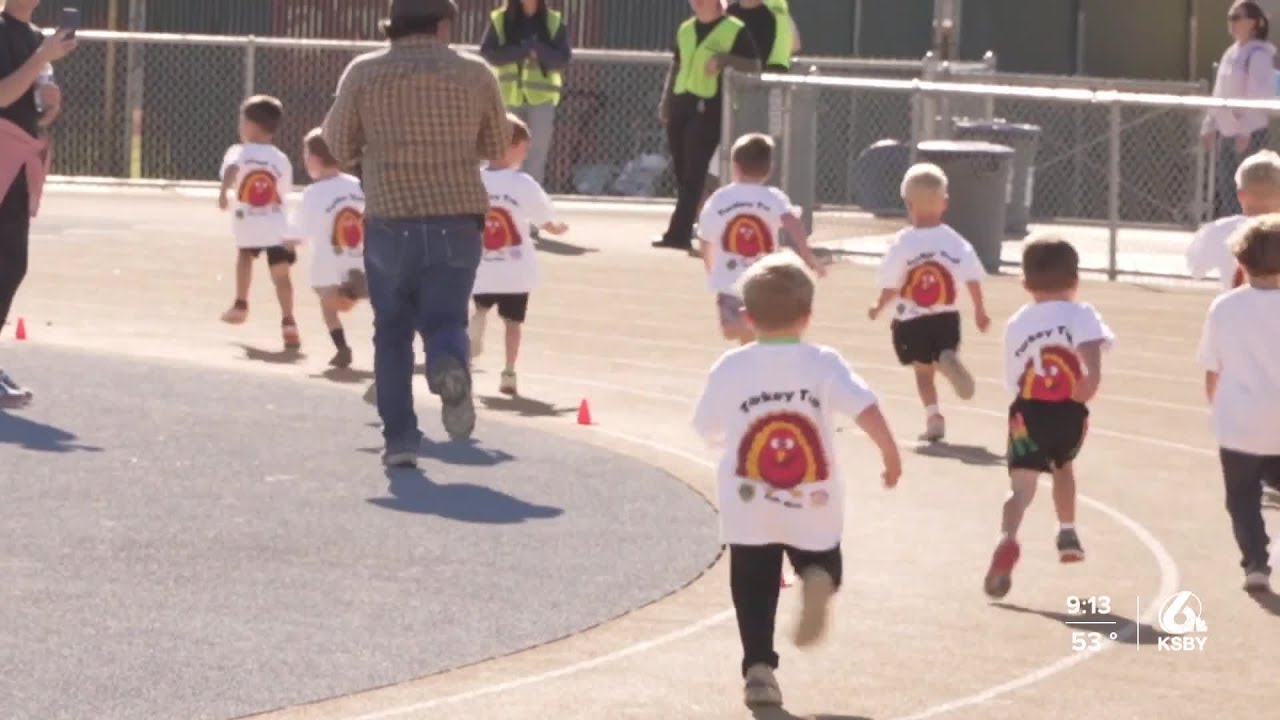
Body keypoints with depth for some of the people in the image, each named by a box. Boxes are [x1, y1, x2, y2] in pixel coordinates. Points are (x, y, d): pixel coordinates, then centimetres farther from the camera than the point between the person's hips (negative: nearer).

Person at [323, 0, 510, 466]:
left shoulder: (364, 73, 0)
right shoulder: (476, 74, 3)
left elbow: (339, 149, 7)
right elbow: (497, 148, 13)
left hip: (391, 222, 0)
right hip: (458, 224, 0)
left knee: (393, 333, 13)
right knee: (444, 320, 9)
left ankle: (399, 438, 5)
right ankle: (450, 366, -25)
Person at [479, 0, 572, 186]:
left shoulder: (554, 21, 2)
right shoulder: (499, 19, 2)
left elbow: (563, 59, -3)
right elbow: (487, 54, -6)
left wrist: (538, 50, -20)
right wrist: (524, 51, -17)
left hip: (542, 96, 0)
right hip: (510, 96, 0)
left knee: (536, 155, -2)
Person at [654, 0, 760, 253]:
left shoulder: (735, 30, -3)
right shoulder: (685, 29, 16)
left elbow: (755, 65, -6)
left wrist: (725, 59, -21)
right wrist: (666, 100, 14)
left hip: (709, 107, -7)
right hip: (681, 102, 7)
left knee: (694, 173, -12)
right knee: (681, 172, 9)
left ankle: (678, 233, -17)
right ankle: (683, 233, 19)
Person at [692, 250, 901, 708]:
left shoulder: (730, 369, -4)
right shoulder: (822, 364, -6)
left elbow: (709, 432, 6)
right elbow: (865, 407, -17)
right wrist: (890, 453, -9)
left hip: (749, 509, 0)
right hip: (813, 507, 0)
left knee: (754, 589, 10)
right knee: (822, 564, 20)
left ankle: (759, 668, -1)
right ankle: (818, 580, -15)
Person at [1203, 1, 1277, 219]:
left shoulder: (1259, 54, -12)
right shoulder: (1231, 53, 14)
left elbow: (1261, 95, -20)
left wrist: (1246, 131, -24)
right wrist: (1209, 126, 16)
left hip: (1251, 135, -9)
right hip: (1227, 133, 9)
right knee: (1221, 189, 10)